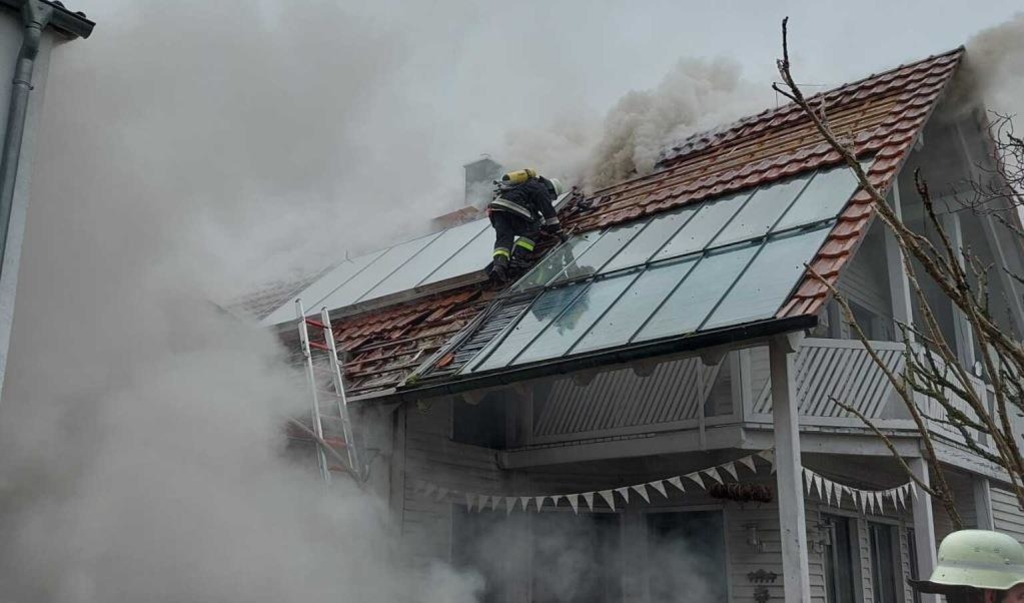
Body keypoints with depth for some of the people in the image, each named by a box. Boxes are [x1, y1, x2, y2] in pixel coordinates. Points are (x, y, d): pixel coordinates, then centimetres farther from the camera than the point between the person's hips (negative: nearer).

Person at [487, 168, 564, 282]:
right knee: (532, 231, 6)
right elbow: (549, 212, 6)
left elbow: (535, 213, 46)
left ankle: (498, 265, -27)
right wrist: (559, 232, 12)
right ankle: (518, 256, -11)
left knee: (503, 238, -3)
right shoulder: (541, 189, 10)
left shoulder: (530, 185, 37)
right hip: (511, 209, -8)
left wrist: (546, 227, 51)